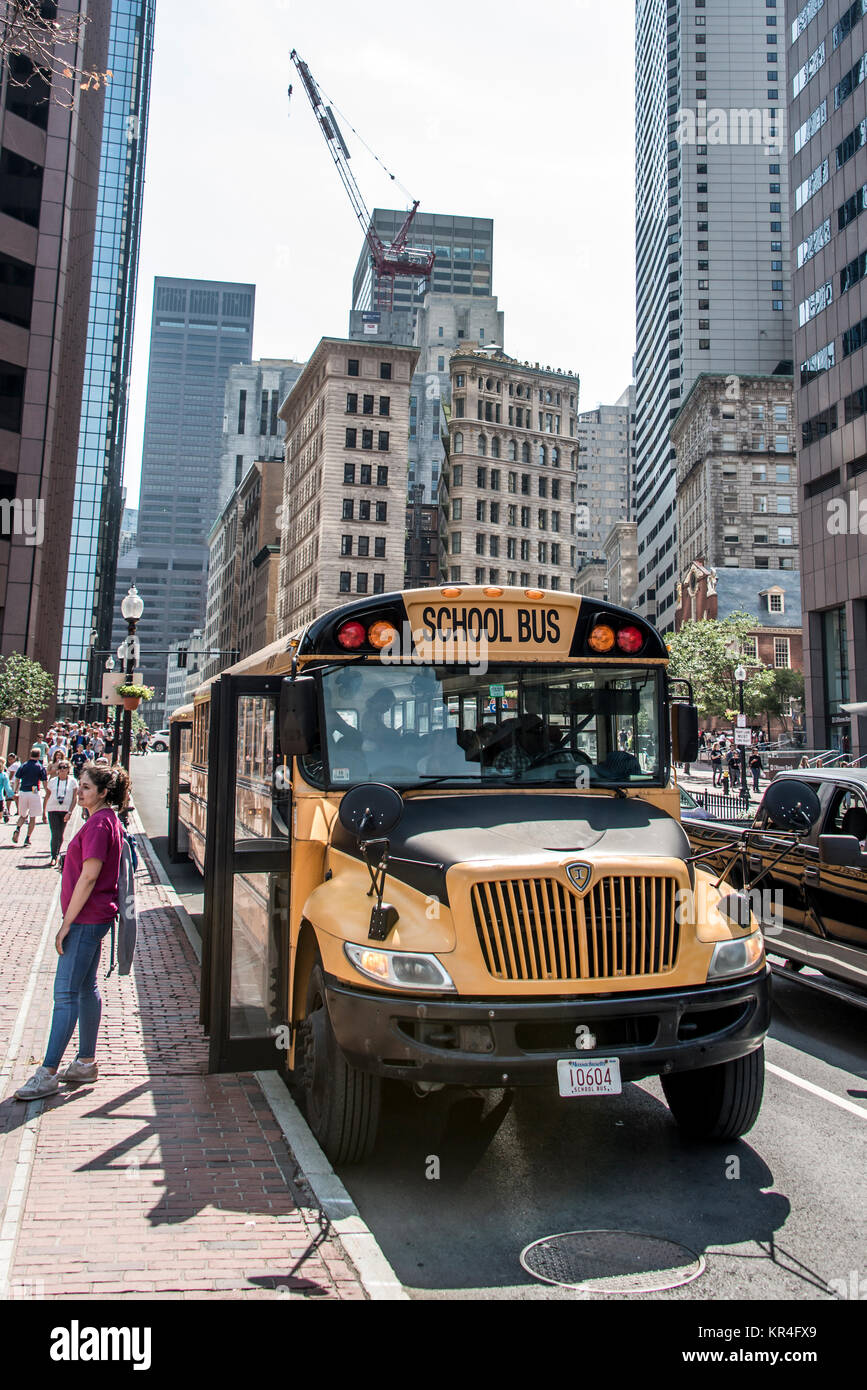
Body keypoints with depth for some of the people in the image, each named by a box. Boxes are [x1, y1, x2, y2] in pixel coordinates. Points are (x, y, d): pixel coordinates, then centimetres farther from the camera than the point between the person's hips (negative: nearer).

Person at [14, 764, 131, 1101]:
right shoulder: (107, 820, 14)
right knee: (86, 988, 15)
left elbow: (89, 876, -21)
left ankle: (48, 1074, -1)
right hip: (94, 918, 10)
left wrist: (67, 923, -18)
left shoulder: (99, 824, -17)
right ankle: (86, 1063, 24)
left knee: (66, 993, -6)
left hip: (86, 919, -10)